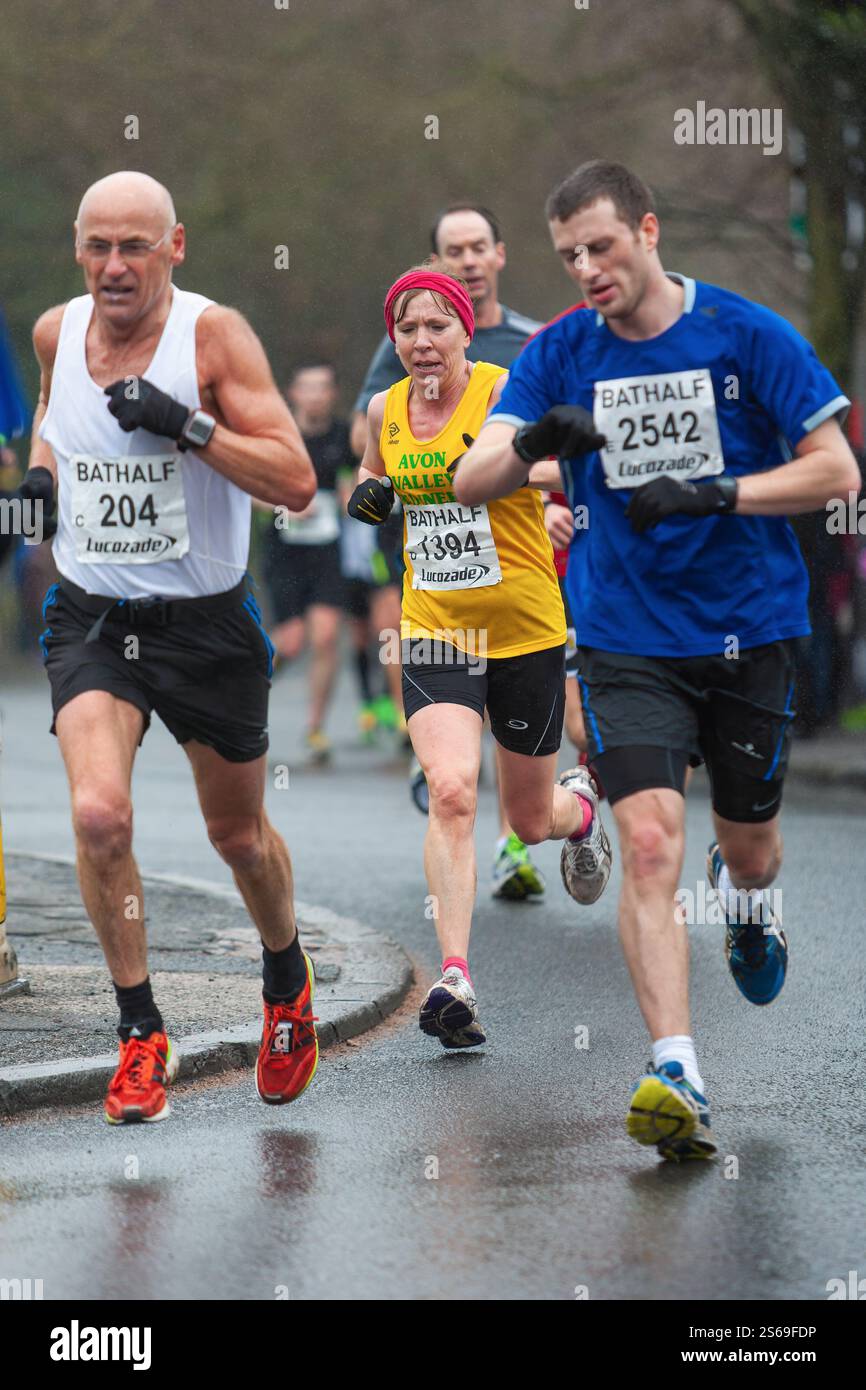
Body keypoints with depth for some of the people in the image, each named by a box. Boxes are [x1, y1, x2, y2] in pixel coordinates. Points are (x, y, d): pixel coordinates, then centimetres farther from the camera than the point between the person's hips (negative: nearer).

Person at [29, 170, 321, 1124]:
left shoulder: (213, 335, -15)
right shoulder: (56, 332, -2)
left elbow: (296, 483, -20)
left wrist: (187, 426, -30)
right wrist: (41, 463, 2)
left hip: (205, 623, -2)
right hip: (91, 617, 2)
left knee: (237, 833, 14)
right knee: (98, 815, -20)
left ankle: (287, 984, 45)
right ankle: (141, 1035, -4)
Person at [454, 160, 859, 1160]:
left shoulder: (746, 335, -7)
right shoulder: (560, 354, 0)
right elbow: (470, 483, -6)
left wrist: (710, 493, -19)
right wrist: (530, 443, -28)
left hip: (750, 630, 0)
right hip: (628, 640, 0)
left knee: (747, 847, 13)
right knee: (648, 841, -16)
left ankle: (746, 906, 52)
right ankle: (676, 1079, -20)